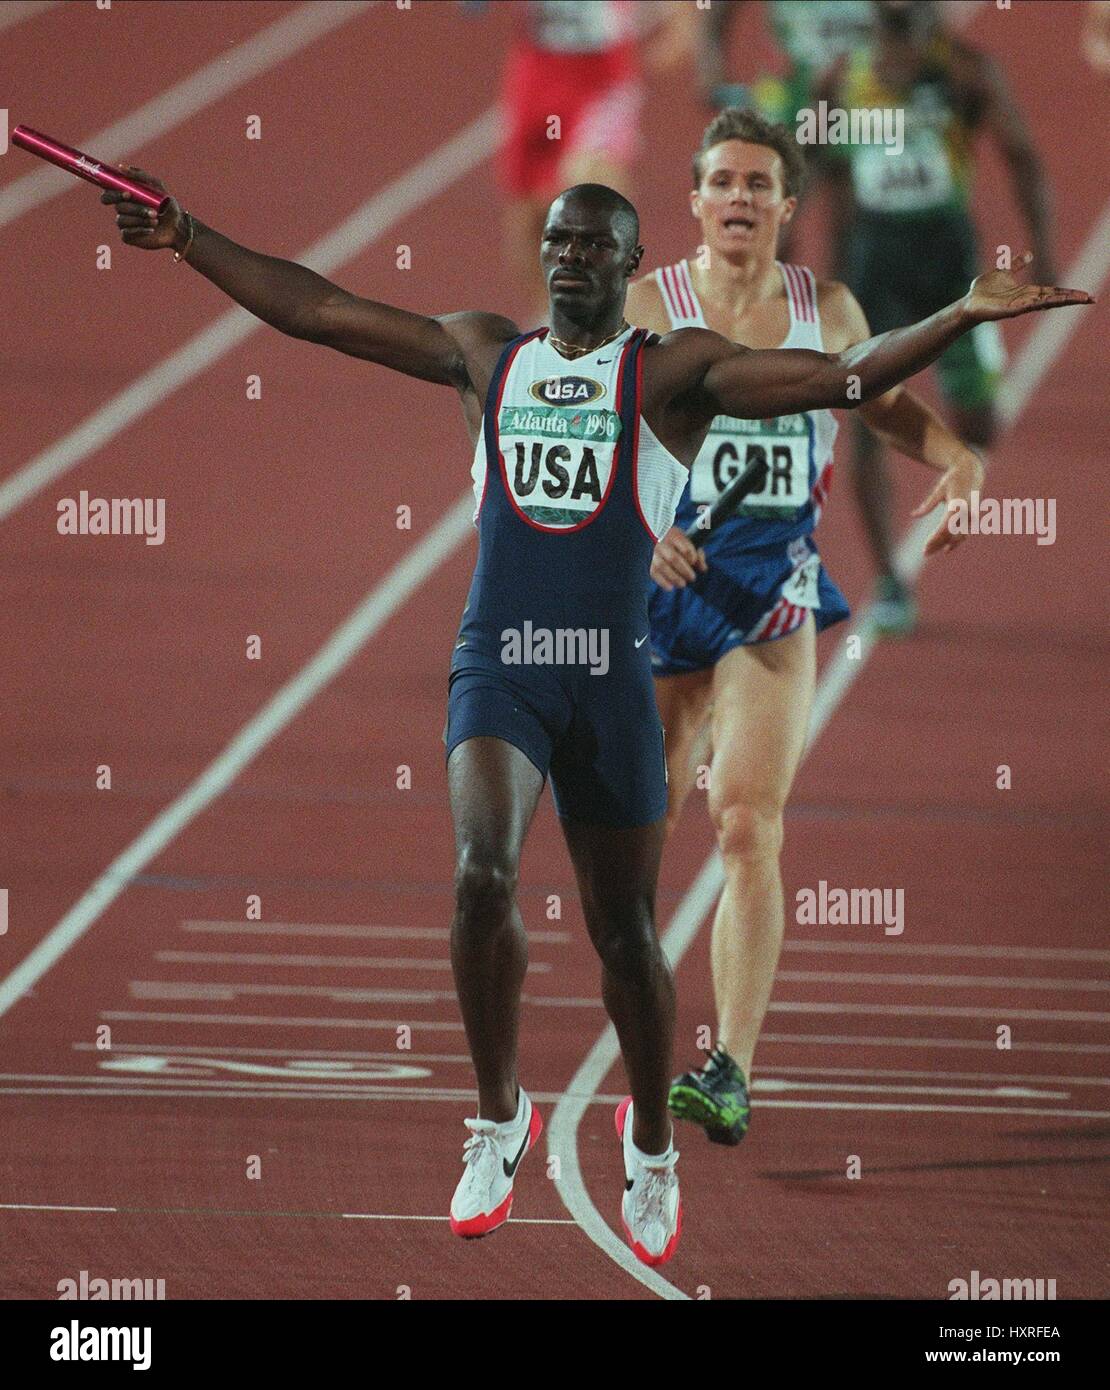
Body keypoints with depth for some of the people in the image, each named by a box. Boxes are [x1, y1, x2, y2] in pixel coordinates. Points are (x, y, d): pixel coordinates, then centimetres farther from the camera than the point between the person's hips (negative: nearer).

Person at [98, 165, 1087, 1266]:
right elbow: (313, 309, 12)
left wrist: (963, 317, -22)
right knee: (482, 876, -24)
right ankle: (499, 1117, -5)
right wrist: (186, 241, 7)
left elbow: (839, 378, -9)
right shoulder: (484, 356, 11)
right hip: (497, 669, 1)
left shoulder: (672, 371, 2)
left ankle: (650, 1143, 33)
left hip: (611, 679, -1)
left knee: (624, 934, 8)